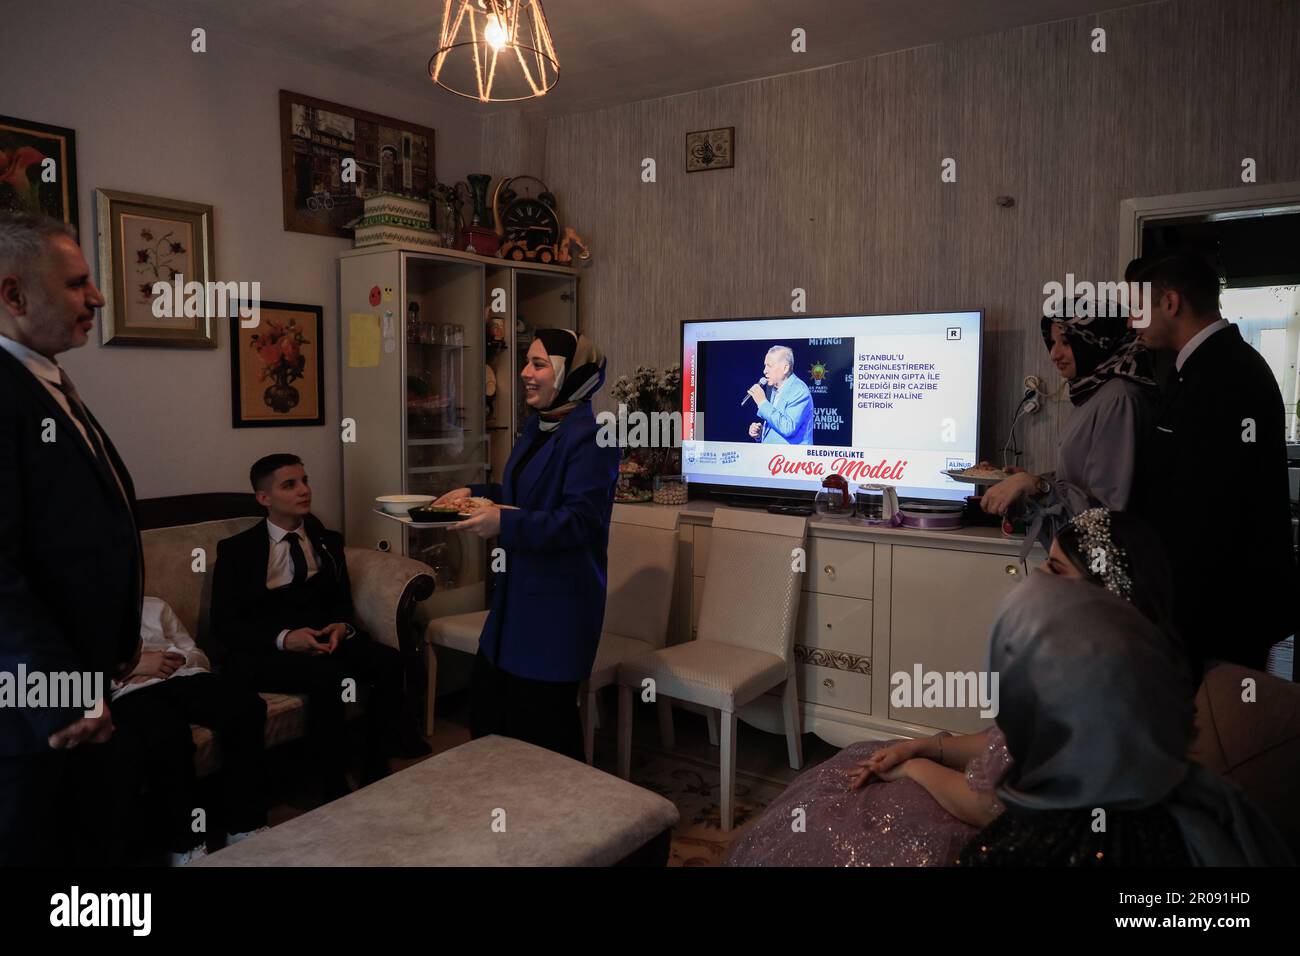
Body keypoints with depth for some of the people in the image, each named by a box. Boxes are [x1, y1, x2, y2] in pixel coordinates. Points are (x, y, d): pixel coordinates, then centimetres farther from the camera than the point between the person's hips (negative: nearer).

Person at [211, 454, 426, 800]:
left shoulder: (328, 541, 14)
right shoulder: (236, 550, 1)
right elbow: (224, 624, -6)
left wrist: (342, 627, -11)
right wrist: (283, 639, -23)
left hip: (324, 639, 4)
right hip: (265, 652, -4)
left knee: (391, 662, -25)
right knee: (329, 676, -35)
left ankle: (375, 772, -16)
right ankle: (334, 789, -23)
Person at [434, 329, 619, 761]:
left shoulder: (588, 437, -19)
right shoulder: (538, 427, 11)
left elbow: (578, 520, -25)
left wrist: (504, 523, -30)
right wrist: (476, 493, 9)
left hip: (560, 601, -10)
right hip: (518, 593, 10)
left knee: (542, 726, 3)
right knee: (486, 701, 20)